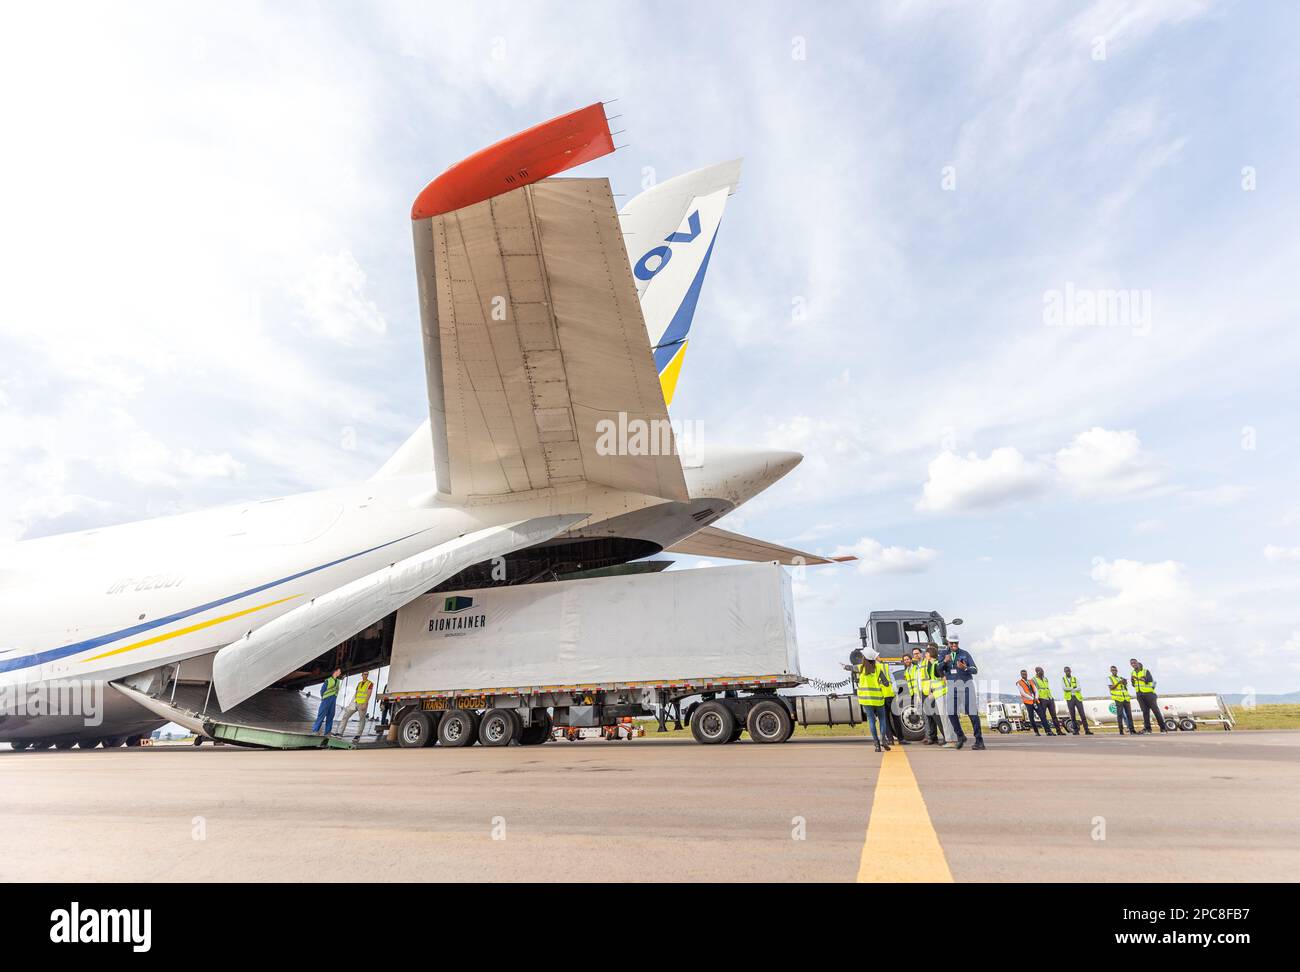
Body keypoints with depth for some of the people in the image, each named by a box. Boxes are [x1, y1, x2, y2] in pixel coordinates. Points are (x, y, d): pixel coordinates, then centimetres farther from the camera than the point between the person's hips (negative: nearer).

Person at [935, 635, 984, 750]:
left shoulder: (965, 654, 0)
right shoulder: (944, 654, 6)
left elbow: (975, 671, -4)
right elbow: (938, 670, -4)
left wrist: (965, 668, -25)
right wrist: (944, 661, -23)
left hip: (967, 684, -2)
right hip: (953, 686, 2)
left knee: (972, 712, -7)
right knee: (951, 713, -5)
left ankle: (979, 741, -3)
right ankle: (960, 736, 15)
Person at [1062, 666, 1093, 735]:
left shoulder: (1075, 679, 10)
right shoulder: (1063, 679, 7)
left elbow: (1079, 688, -6)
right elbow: (1064, 688, -9)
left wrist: (1070, 689, -17)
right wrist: (1074, 688, -8)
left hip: (1077, 697, 1)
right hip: (1069, 699, -1)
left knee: (1082, 714, -3)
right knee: (1072, 715, 0)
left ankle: (1087, 730, 0)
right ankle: (1076, 731, 6)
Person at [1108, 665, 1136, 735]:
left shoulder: (1121, 678, 21)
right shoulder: (1110, 678, 4)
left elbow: (1126, 688, 21)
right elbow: (1111, 687, -7)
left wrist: (1125, 683, 1)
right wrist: (1118, 683, -16)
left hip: (1126, 698, 5)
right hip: (1118, 699, -5)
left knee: (1129, 714, 2)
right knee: (1120, 715, -6)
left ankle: (1132, 730, 5)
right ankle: (1121, 730, -4)